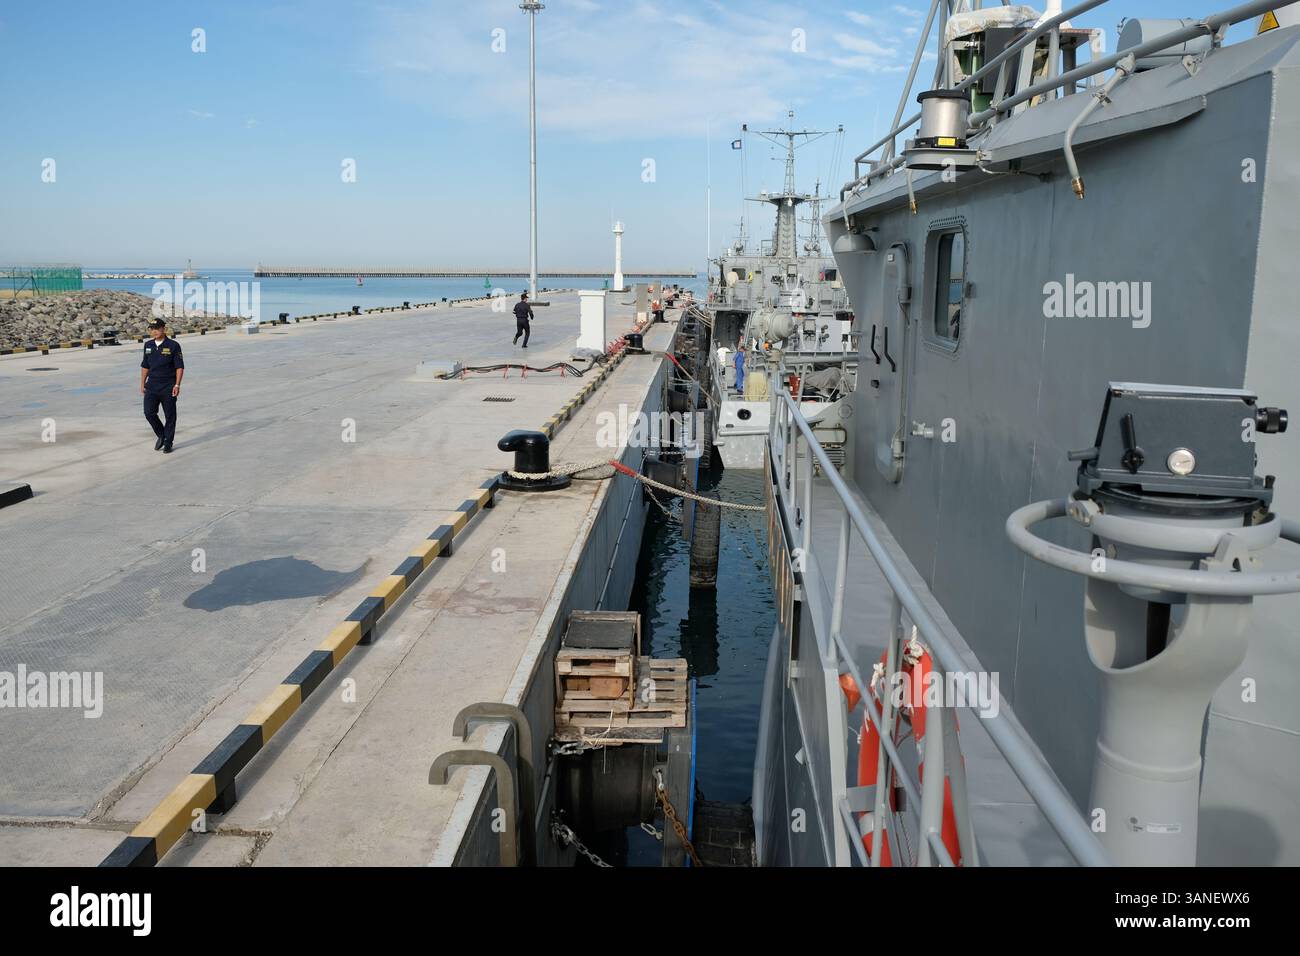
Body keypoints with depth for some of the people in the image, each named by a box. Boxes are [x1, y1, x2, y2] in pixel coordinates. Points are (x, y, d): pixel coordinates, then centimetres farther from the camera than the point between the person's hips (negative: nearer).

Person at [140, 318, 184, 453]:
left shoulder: (173, 345, -6)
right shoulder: (148, 345, 9)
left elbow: (179, 367, -7)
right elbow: (145, 366, 16)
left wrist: (177, 385, -14)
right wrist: (142, 384, 13)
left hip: (168, 387, -4)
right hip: (152, 386, 4)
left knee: (170, 415, 2)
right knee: (149, 413, -7)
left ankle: (168, 443, 13)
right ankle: (161, 435, 16)